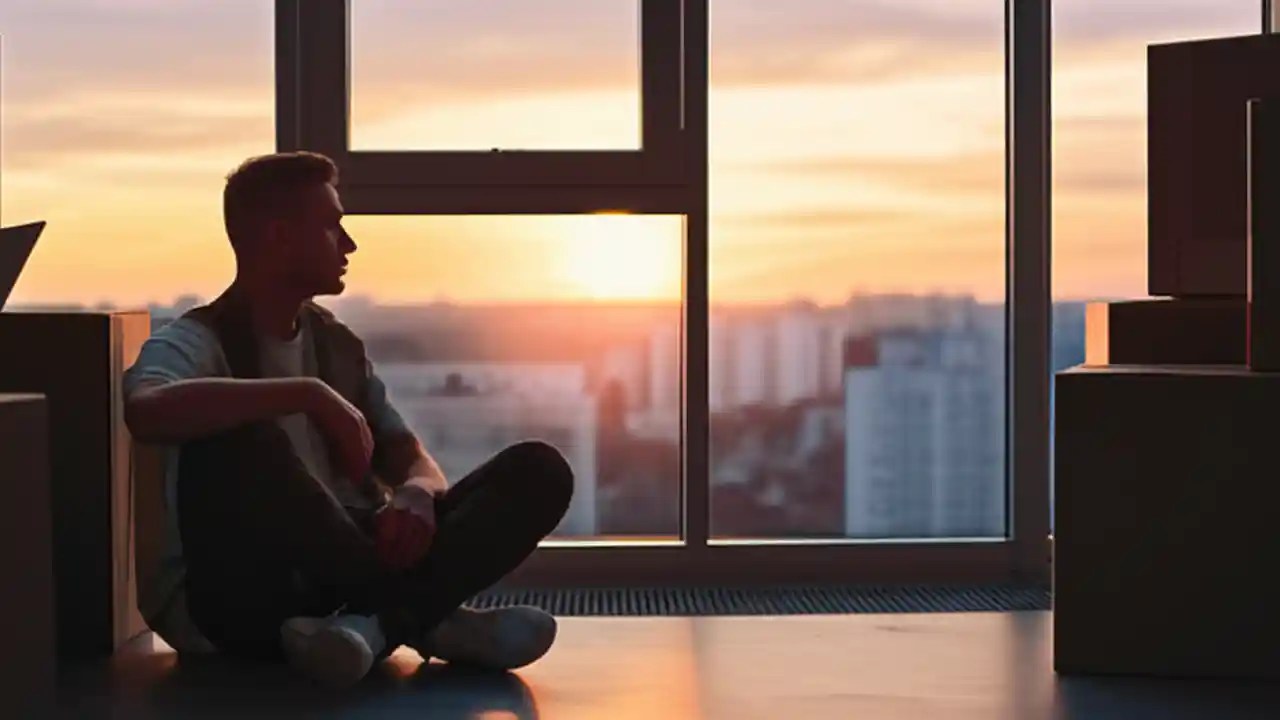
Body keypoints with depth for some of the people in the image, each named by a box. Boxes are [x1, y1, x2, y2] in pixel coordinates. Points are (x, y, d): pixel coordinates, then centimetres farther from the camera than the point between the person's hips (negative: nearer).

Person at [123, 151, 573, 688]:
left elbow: (412, 459, 10)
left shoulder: (340, 347, 17)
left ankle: (378, 622, -32)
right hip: (244, 597, -6)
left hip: (344, 580, 6)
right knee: (241, 438, -36)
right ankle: (421, 618, -23)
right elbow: (145, 411, -29)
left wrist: (417, 494, -16)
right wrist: (311, 395, -28)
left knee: (537, 470, -9)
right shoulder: (196, 340, -5)